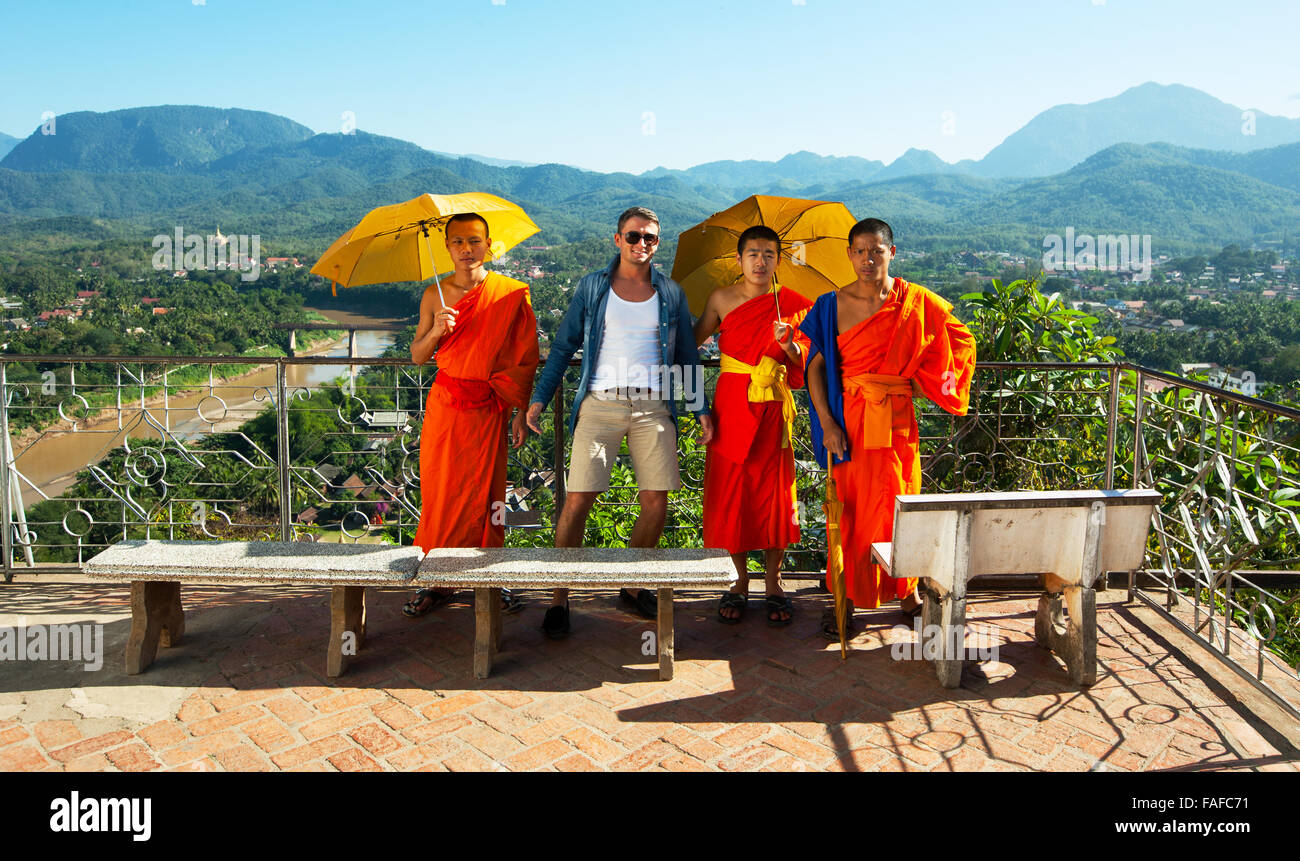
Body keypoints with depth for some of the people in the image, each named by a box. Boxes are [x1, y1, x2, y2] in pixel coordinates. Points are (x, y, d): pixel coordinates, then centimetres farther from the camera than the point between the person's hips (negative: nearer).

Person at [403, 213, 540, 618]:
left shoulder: (512, 294, 0)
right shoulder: (435, 295, 7)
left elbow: (525, 359, 2)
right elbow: (417, 357, 9)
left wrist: (521, 411, -1)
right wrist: (436, 331, -11)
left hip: (489, 409, -2)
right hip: (444, 405, 2)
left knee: (486, 492, 3)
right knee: (438, 492, 3)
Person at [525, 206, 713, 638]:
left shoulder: (670, 292, 13)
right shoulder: (592, 287, 9)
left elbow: (686, 355, 16)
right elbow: (563, 346, 9)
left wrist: (701, 408, 8)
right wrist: (539, 398, 1)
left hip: (653, 406, 2)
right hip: (600, 404, -2)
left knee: (656, 504, 1)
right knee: (578, 501, -7)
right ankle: (559, 598, 5)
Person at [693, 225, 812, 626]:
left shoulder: (789, 304, 4)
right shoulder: (722, 299, 5)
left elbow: (803, 360, 2)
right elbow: (692, 340, 14)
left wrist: (789, 343, -17)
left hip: (772, 408, 0)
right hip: (731, 404, 1)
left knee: (773, 490, 1)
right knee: (730, 489, 1)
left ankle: (773, 583, 15)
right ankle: (740, 581, 16)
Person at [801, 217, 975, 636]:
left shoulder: (916, 302, 2)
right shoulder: (832, 304, 0)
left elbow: (960, 339, 14)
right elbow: (815, 366, -1)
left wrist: (923, 381, 5)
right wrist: (827, 422, -10)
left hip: (896, 417, 1)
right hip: (848, 417, 0)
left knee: (900, 501, 6)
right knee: (849, 504, 2)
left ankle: (906, 591, 24)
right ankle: (847, 598, 13)